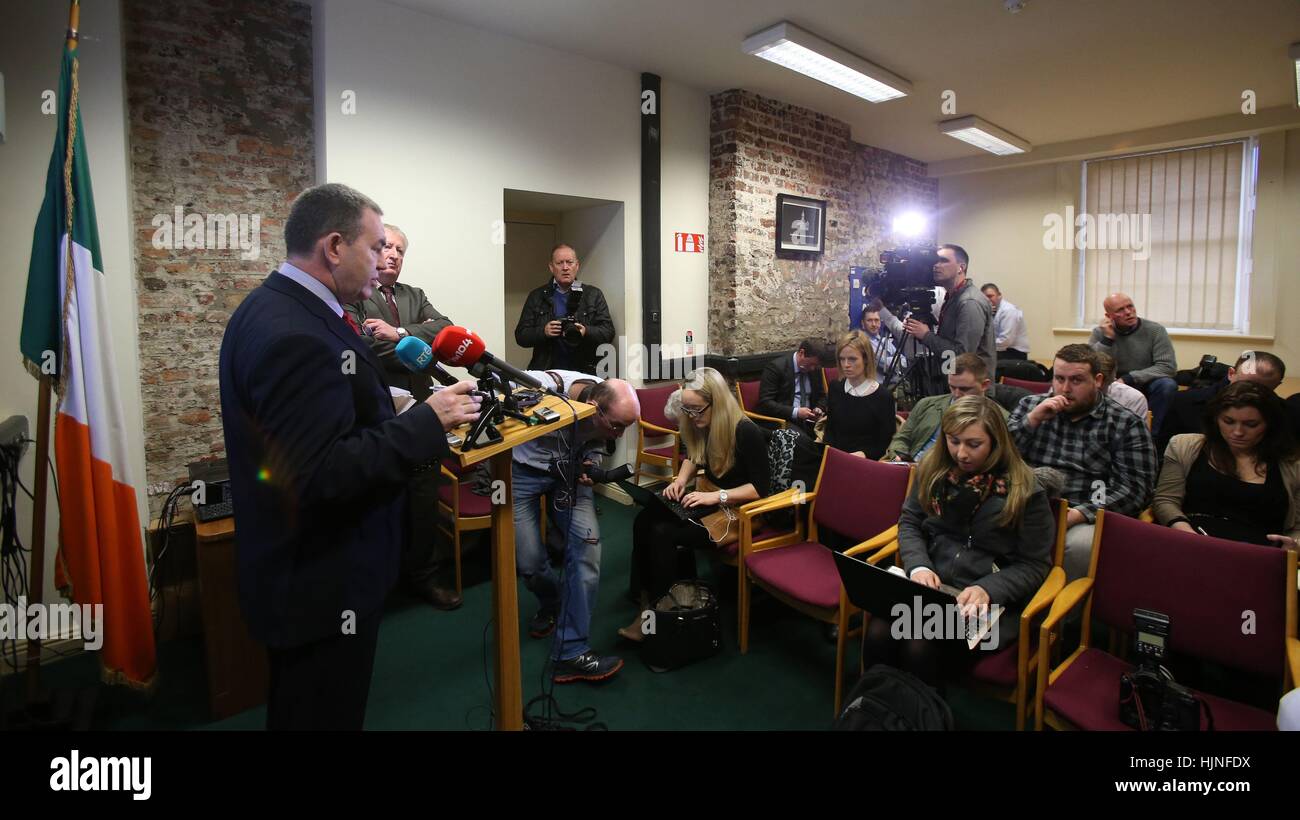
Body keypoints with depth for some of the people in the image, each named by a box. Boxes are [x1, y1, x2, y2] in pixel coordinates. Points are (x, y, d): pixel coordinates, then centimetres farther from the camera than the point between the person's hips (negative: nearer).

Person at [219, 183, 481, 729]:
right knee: (326, 716, 11)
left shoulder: (277, 308, 6)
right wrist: (427, 423, -26)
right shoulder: (294, 336, -27)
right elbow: (320, 477, -31)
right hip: (321, 584, -10)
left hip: (303, 571, 10)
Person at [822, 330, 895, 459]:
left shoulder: (883, 397, -6)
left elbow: (886, 444, -3)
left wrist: (864, 454, -19)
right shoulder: (835, 388, 9)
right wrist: (826, 448, -4)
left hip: (866, 461, -3)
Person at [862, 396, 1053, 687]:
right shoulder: (933, 468, 5)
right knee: (878, 633, -26)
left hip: (989, 601, -3)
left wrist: (988, 590, -20)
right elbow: (909, 522, 11)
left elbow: (1034, 565, -3)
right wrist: (918, 565, -8)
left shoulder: (1025, 489, -7)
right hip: (929, 587, 4)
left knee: (921, 649, -29)